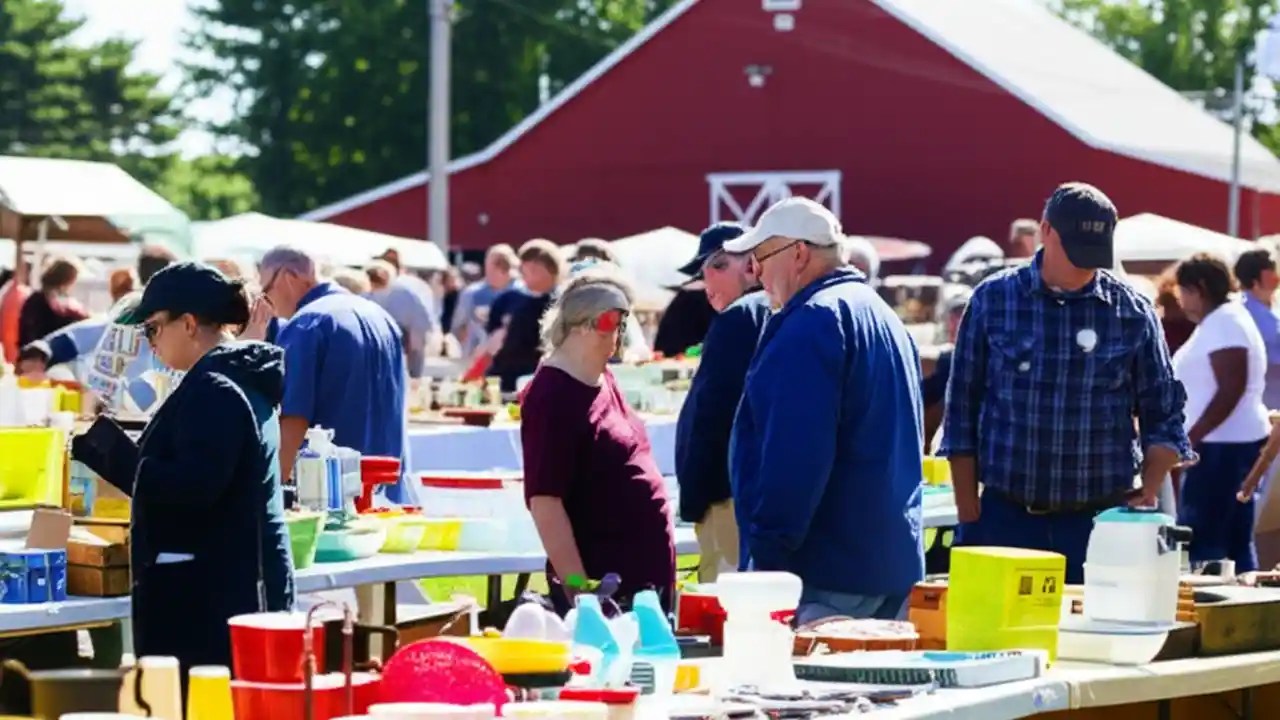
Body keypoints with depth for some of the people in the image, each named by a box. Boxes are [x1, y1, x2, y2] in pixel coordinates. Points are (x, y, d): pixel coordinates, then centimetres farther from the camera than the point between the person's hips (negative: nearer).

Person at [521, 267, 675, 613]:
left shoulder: (603, 380, 11)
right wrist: (576, 586, -22)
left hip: (648, 573, 9)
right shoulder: (552, 394, -15)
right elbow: (544, 500, -19)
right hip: (602, 584, -9)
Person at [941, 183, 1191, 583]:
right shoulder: (993, 300, 0)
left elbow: (1163, 417, 8)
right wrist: (969, 517, 0)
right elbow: (962, 411, 4)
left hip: (1101, 520, 0)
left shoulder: (1132, 312, 1)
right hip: (1005, 517, 0)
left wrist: (1148, 493, -7)